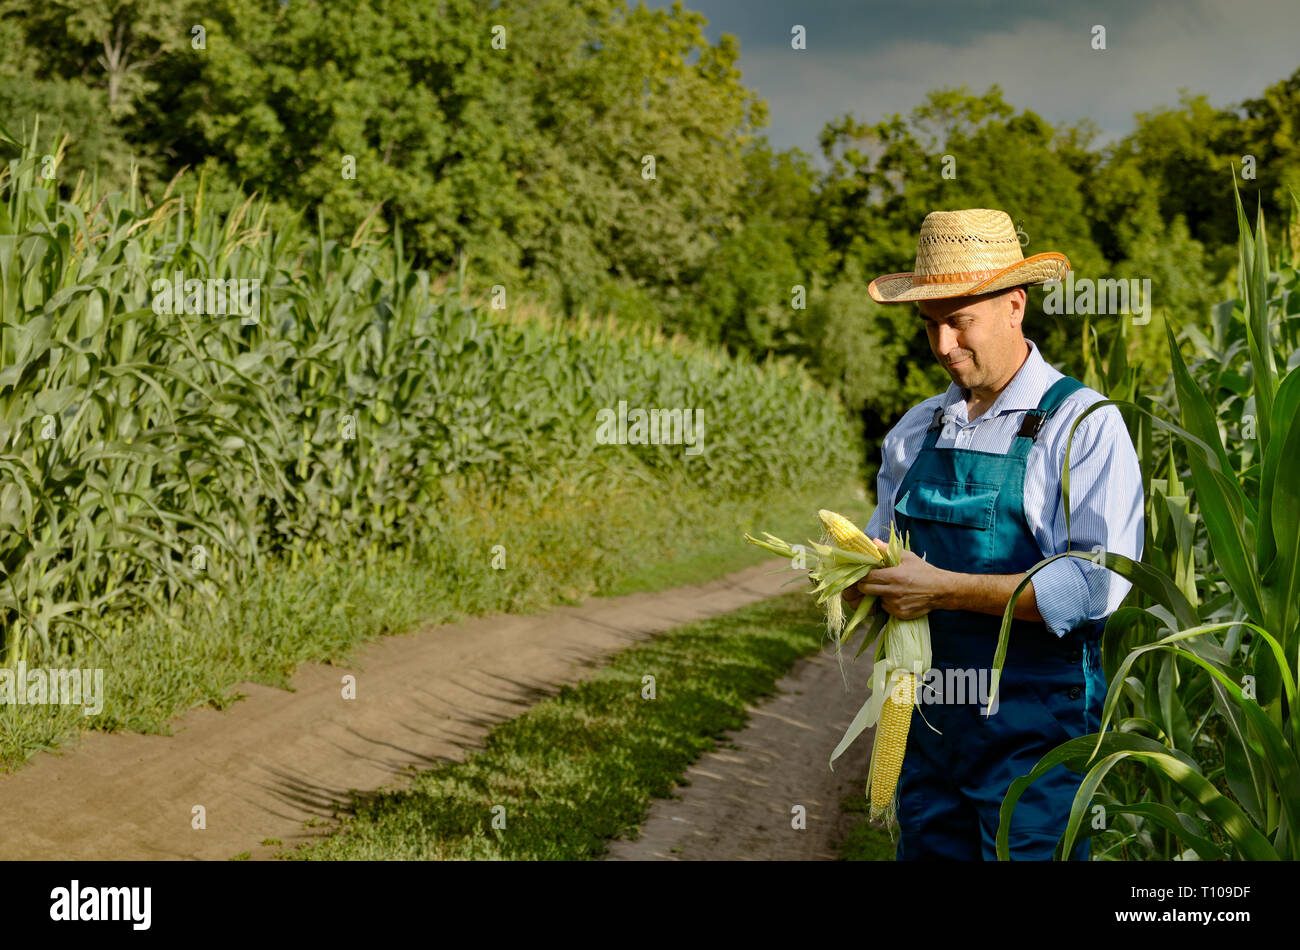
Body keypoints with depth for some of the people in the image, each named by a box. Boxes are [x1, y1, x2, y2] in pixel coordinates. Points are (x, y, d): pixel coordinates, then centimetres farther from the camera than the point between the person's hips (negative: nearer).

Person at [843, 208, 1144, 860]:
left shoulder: (1082, 423, -8)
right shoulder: (915, 432, 12)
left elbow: (1100, 585, -19)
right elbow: (883, 539, 23)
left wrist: (942, 589, -21)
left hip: (1034, 727, -6)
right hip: (926, 723, 6)